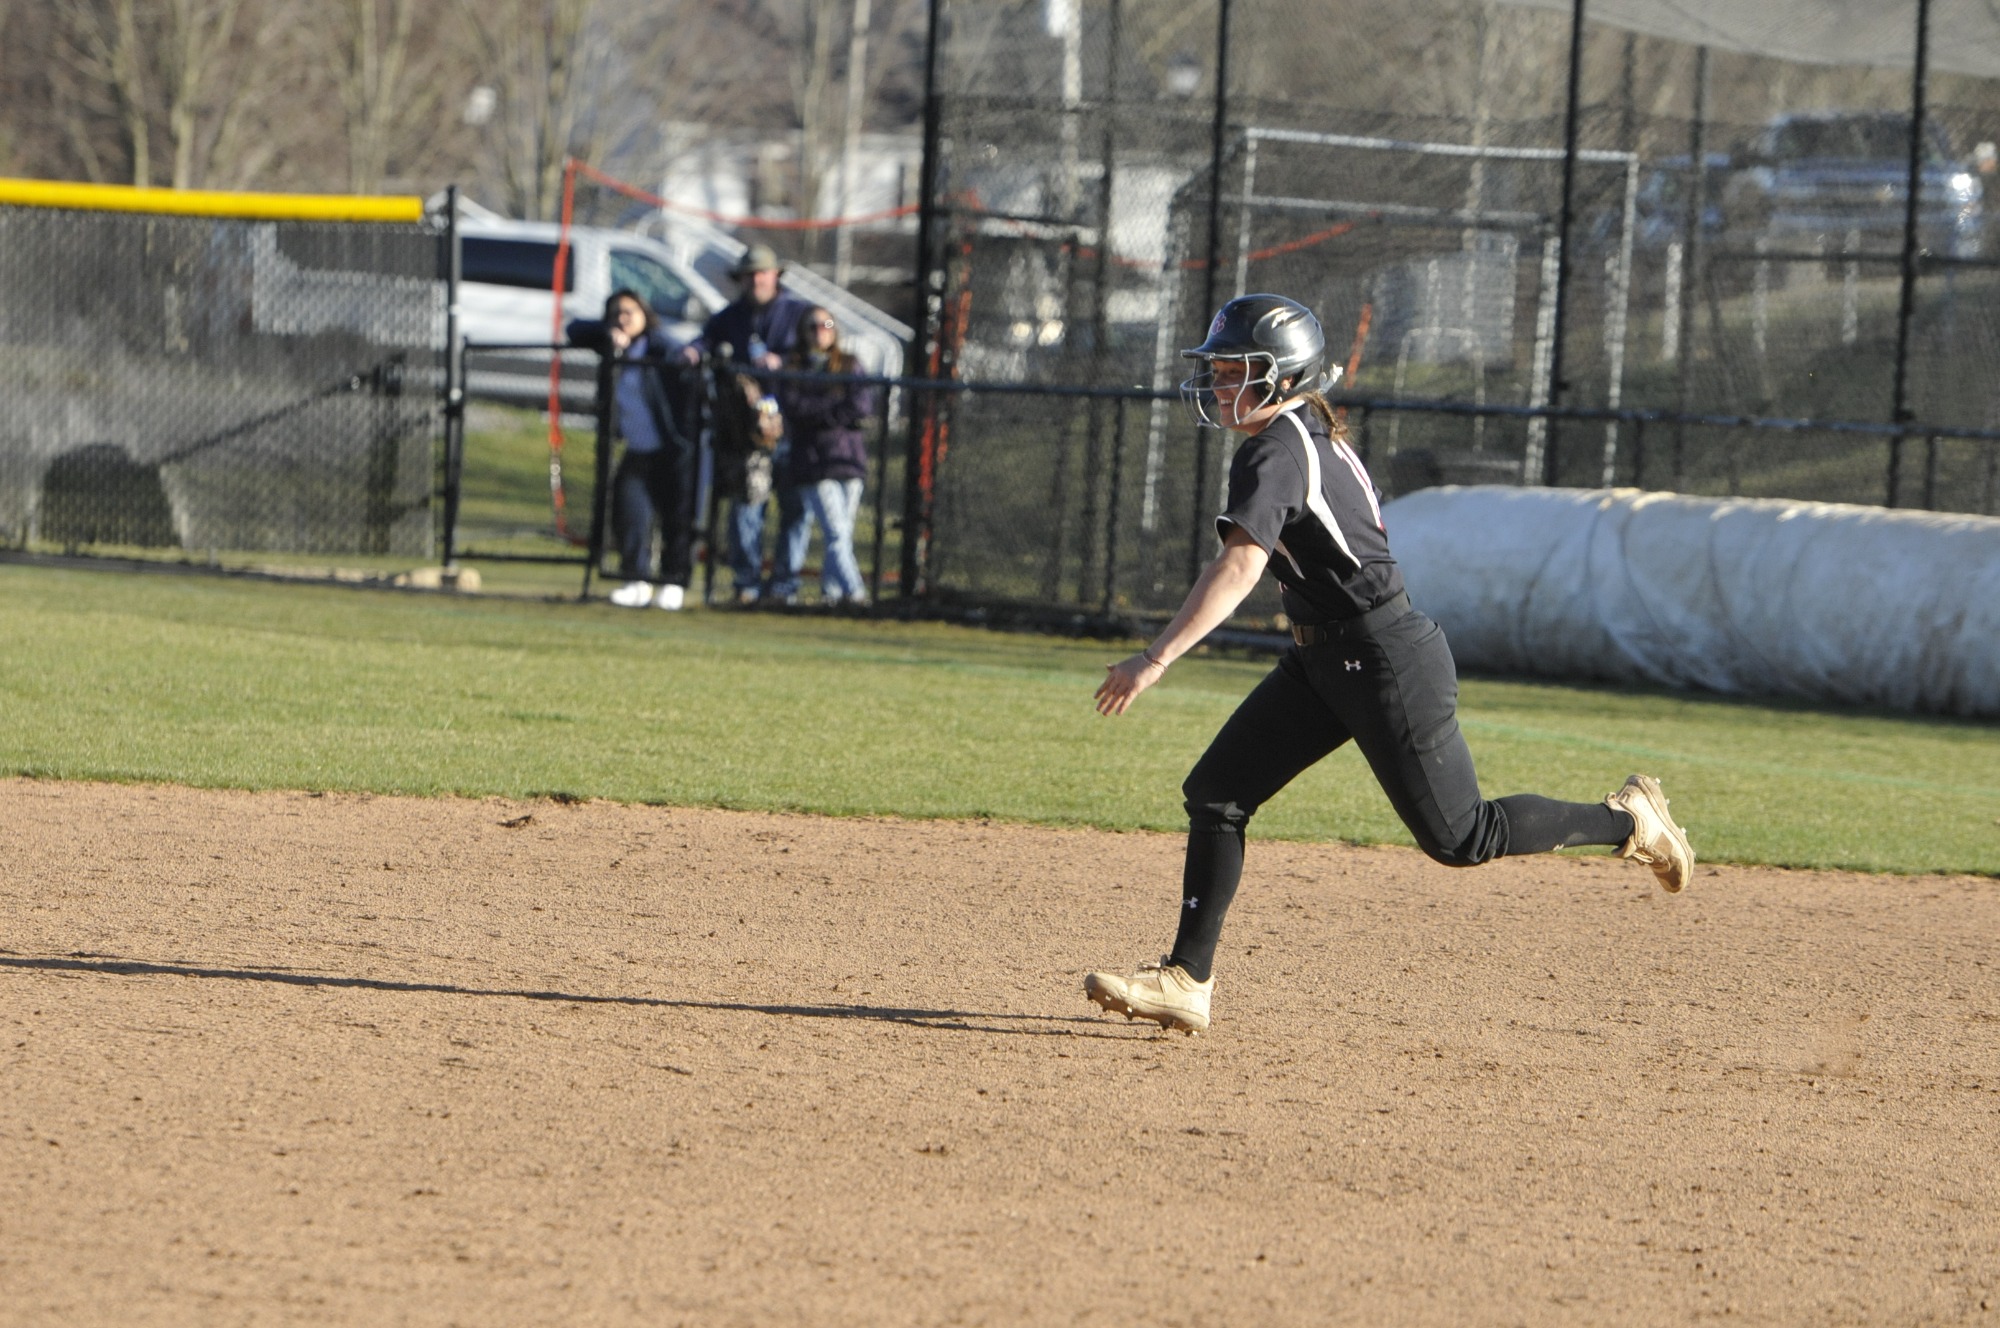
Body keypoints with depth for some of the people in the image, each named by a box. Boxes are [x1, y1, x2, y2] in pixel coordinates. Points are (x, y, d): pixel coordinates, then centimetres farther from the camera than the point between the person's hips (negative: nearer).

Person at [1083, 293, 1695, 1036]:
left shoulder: (1275, 453, -21)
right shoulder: (1312, 436, 9)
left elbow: (1238, 570, -33)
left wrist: (1155, 660, -38)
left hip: (1385, 661, -10)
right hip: (1322, 660, 10)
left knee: (1458, 838, 1)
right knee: (1216, 792, 1)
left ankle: (1627, 821, 19)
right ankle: (1186, 982, 1)